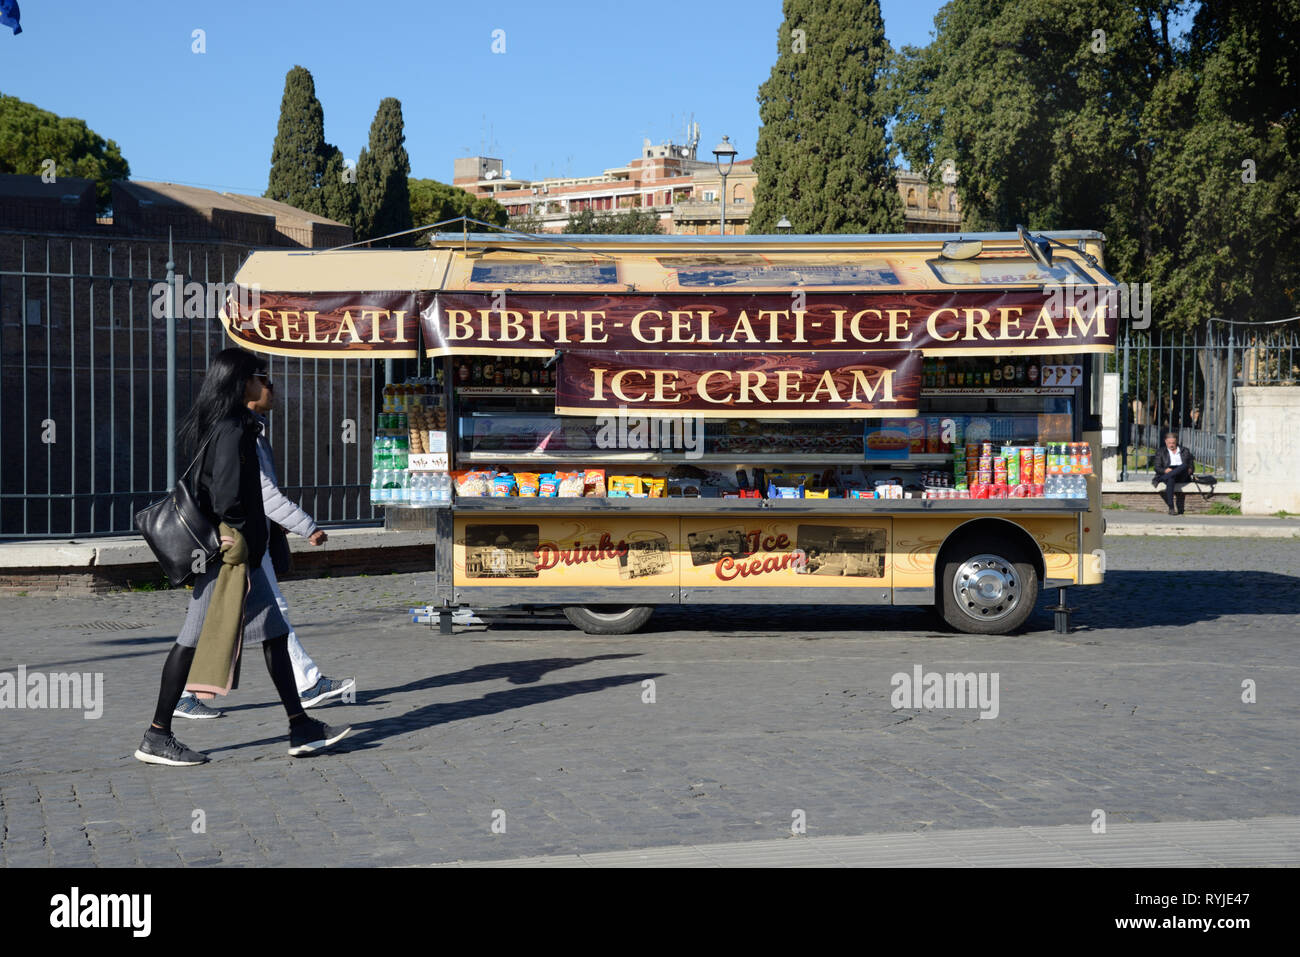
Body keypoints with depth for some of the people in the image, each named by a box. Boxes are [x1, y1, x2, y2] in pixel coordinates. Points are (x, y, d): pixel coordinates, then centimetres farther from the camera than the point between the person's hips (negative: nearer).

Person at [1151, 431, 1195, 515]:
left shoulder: (1184, 451, 24)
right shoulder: (1160, 451, 19)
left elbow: (1191, 464, 20)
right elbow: (1157, 468, 9)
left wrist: (1189, 470, -5)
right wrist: (1165, 470, -14)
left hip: (1182, 477, 2)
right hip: (1168, 474, -2)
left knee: (1184, 466, -35)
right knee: (1170, 479, -41)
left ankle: (1159, 479, -41)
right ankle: (1171, 508, -50)